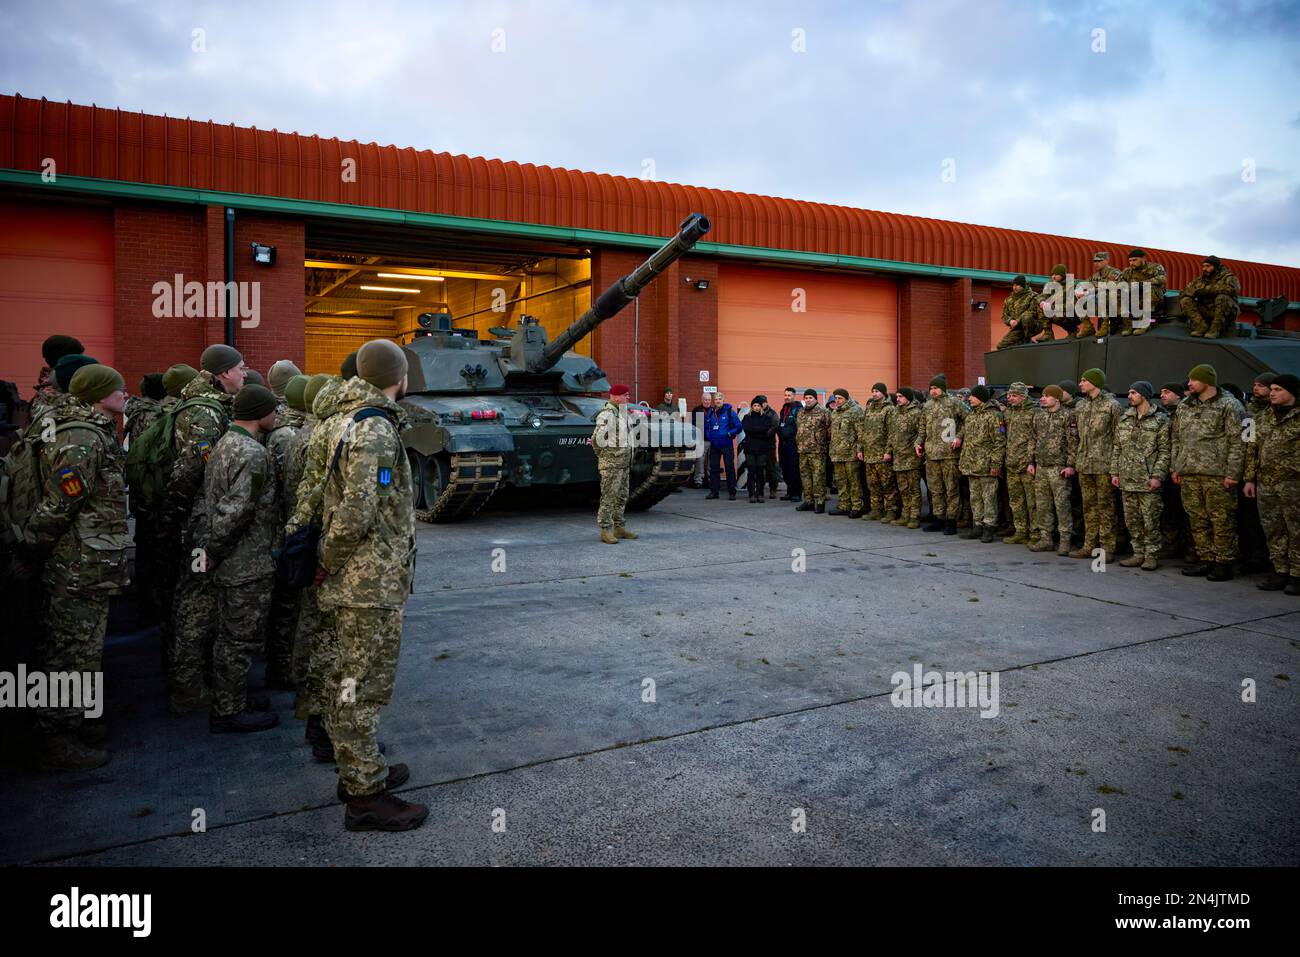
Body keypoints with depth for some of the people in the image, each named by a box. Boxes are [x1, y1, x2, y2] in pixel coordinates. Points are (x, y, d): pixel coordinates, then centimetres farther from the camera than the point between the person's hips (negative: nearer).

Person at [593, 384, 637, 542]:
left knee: (622, 497, 13)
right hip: (611, 462, -9)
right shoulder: (606, 414, -17)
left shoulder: (621, 412, 13)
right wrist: (605, 455, -9)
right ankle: (605, 531, -1)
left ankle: (619, 528, 21)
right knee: (609, 497, -6)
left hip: (624, 462, 9)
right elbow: (597, 439, -22)